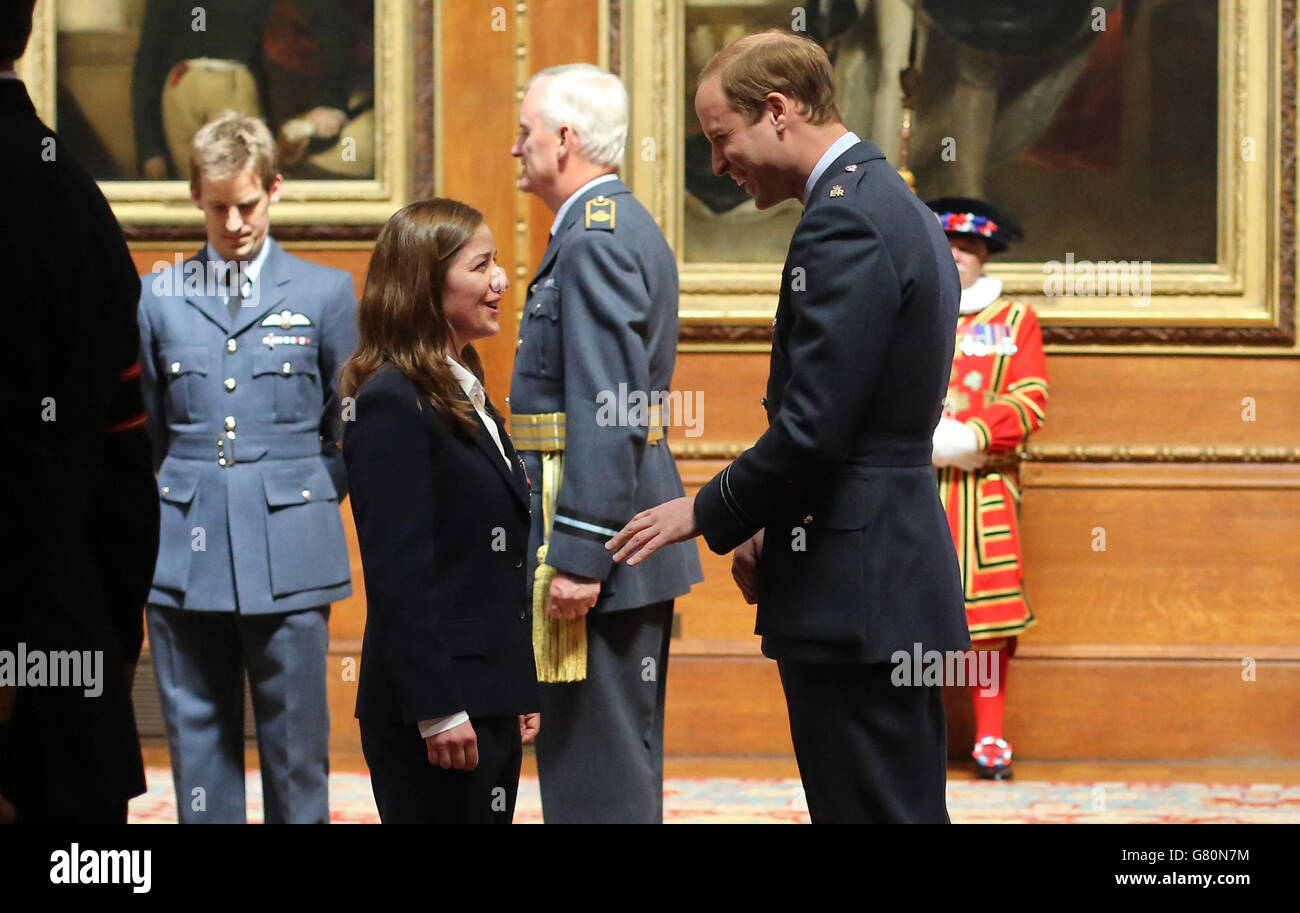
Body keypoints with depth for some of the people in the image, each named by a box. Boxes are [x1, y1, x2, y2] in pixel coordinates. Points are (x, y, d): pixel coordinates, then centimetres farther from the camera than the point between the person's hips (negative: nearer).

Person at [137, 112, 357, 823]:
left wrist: (306, 499, 3)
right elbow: (143, 435, 15)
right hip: (185, 559, 1)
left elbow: (350, 431, 11)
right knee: (199, 749, 5)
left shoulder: (325, 294, 5)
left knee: (296, 753, 1)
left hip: (289, 563, -1)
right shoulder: (157, 299, 8)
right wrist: (151, 526, 9)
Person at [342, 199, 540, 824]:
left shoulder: (466, 394, 16)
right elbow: (397, 573, -18)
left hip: (488, 697, 9)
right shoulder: (392, 403, -13)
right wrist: (438, 711, -21)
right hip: (434, 716, -9)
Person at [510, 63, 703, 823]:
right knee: (624, 762, 16)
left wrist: (579, 555, -24)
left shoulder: (594, 242, -16)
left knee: (596, 767, -7)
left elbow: (607, 413, -23)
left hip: (600, 533, -11)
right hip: (637, 529, 11)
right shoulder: (631, 230, 17)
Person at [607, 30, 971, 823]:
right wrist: (770, 530, 14)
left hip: (855, 594, -10)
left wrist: (706, 514, -6)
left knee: (874, 809, -5)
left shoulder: (844, 222, -16)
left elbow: (814, 427, -21)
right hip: (896, 572, 10)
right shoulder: (897, 208, 16)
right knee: (900, 806, 13)